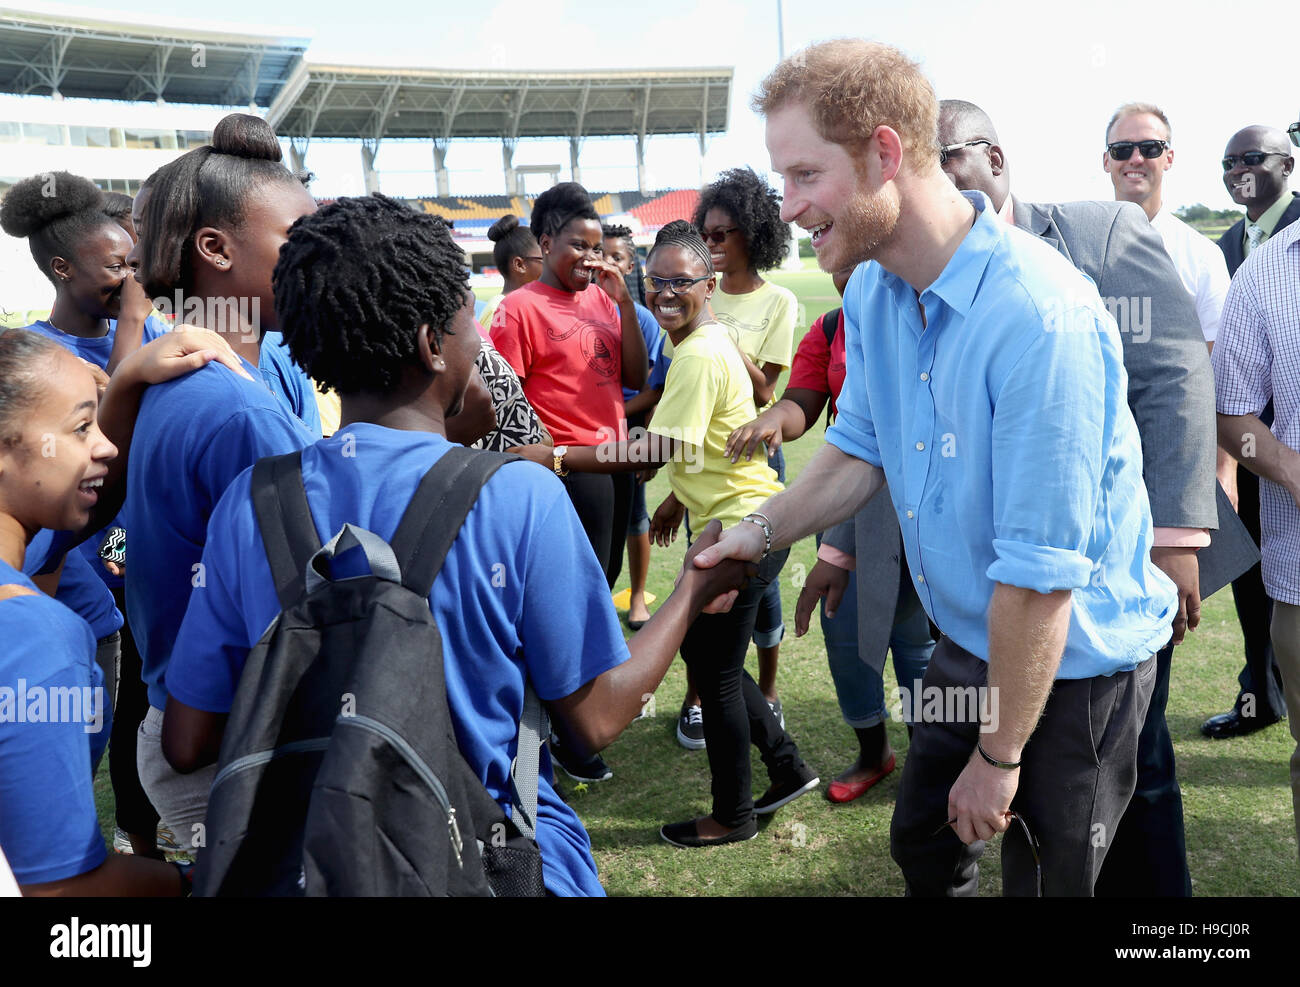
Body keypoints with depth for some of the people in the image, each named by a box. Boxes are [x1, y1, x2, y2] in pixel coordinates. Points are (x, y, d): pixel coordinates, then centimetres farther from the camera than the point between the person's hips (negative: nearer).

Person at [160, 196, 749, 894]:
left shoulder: (248, 504, -9)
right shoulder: (522, 498, -19)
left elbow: (187, 743, -4)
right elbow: (594, 720, -10)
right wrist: (694, 588, 3)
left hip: (319, 855, 3)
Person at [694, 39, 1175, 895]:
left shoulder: (1040, 317, -31)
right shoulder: (872, 291, -4)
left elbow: (1041, 572, -27)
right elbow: (861, 449, 10)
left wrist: (998, 757, -18)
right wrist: (763, 531, -8)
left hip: (1072, 664, -7)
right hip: (972, 642, 8)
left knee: (1046, 878, 12)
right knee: (922, 842, 24)